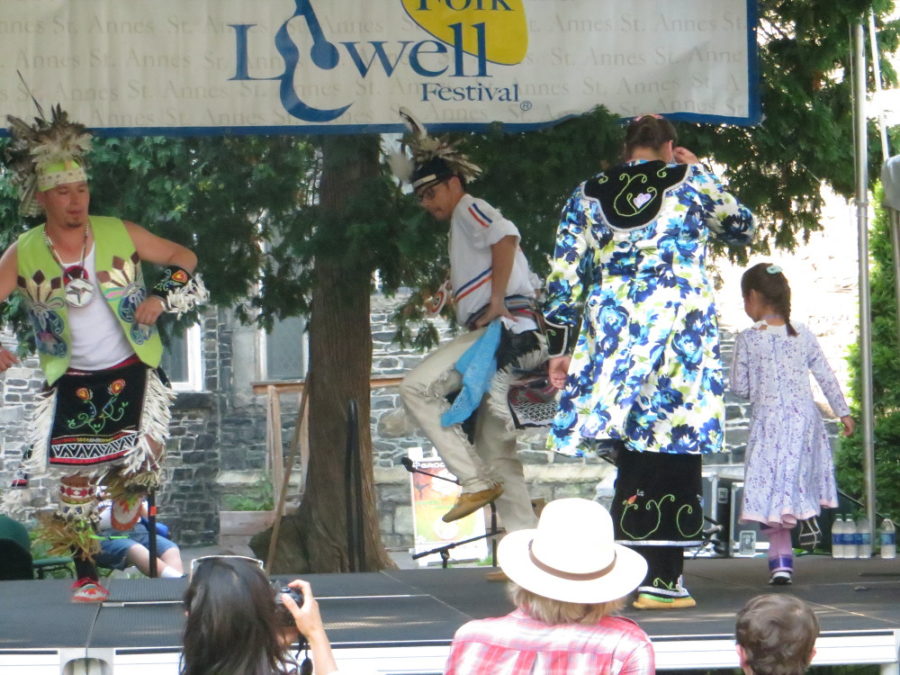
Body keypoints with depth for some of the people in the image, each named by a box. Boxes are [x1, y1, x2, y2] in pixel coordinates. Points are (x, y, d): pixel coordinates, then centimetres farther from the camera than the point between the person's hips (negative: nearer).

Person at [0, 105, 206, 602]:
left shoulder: (120, 234, -5)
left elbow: (184, 259, 5)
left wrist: (162, 299, -11)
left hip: (133, 370, -1)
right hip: (71, 381, 1)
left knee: (143, 457, -21)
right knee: (73, 476, -2)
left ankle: (127, 490, 15)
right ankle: (85, 574, 12)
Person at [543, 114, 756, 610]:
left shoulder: (588, 196, 10)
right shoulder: (690, 181, 4)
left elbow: (563, 276, 6)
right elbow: (743, 229, 19)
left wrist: (560, 348, 9)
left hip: (610, 338, 3)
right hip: (681, 336, -3)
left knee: (634, 457, 8)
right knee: (674, 452, -1)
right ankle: (661, 579, -4)